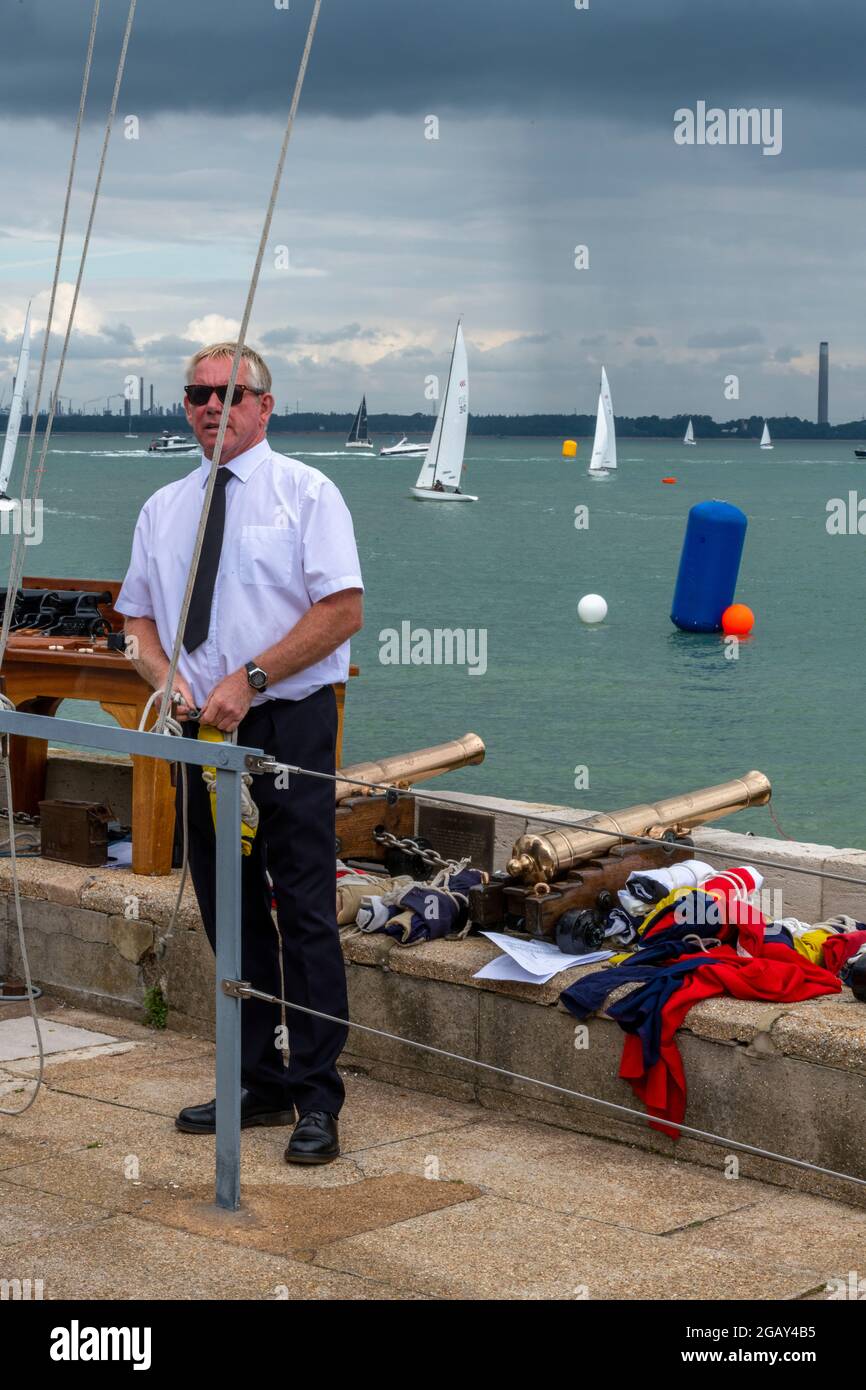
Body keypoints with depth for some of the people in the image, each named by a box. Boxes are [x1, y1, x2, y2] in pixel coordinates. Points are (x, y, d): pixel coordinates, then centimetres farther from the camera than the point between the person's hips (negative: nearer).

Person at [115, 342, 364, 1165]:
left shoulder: (305, 493, -2)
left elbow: (342, 611, -10)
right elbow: (139, 617, 18)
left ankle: (317, 1101, 0)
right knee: (228, 915, 10)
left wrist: (247, 680, -16)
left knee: (305, 916, -6)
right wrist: (165, 679, -4)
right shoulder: (164, 509, 14)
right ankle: (258, 1085, 21)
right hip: (199, 730, 6)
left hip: (288, 727, -5)